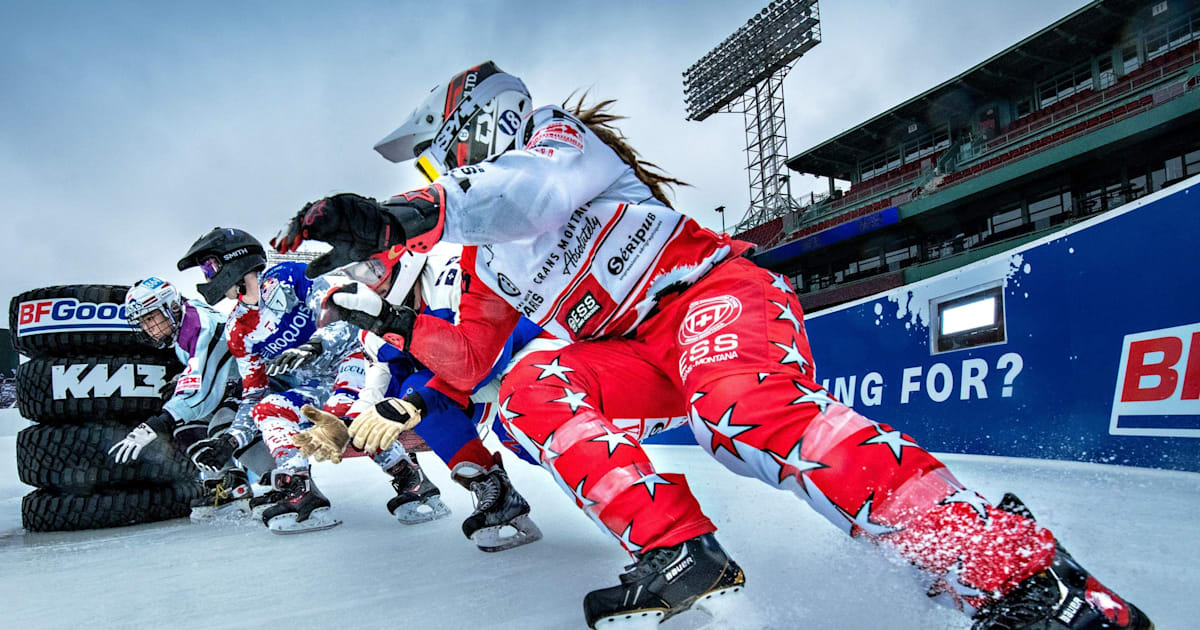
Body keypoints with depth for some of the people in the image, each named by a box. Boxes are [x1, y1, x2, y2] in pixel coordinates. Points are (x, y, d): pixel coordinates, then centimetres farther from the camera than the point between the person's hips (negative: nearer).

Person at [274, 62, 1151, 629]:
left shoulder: (556, 136, 3)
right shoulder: (487, 257, 25)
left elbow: (535, 188, -23)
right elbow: (470, 362, 23)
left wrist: (402, 221, -27)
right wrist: (400, 325, 11)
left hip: (717, 291, -7)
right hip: (645, 353, 7)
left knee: (742, 412, -35)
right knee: (533, 386, -12)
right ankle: (676, 552, -22)